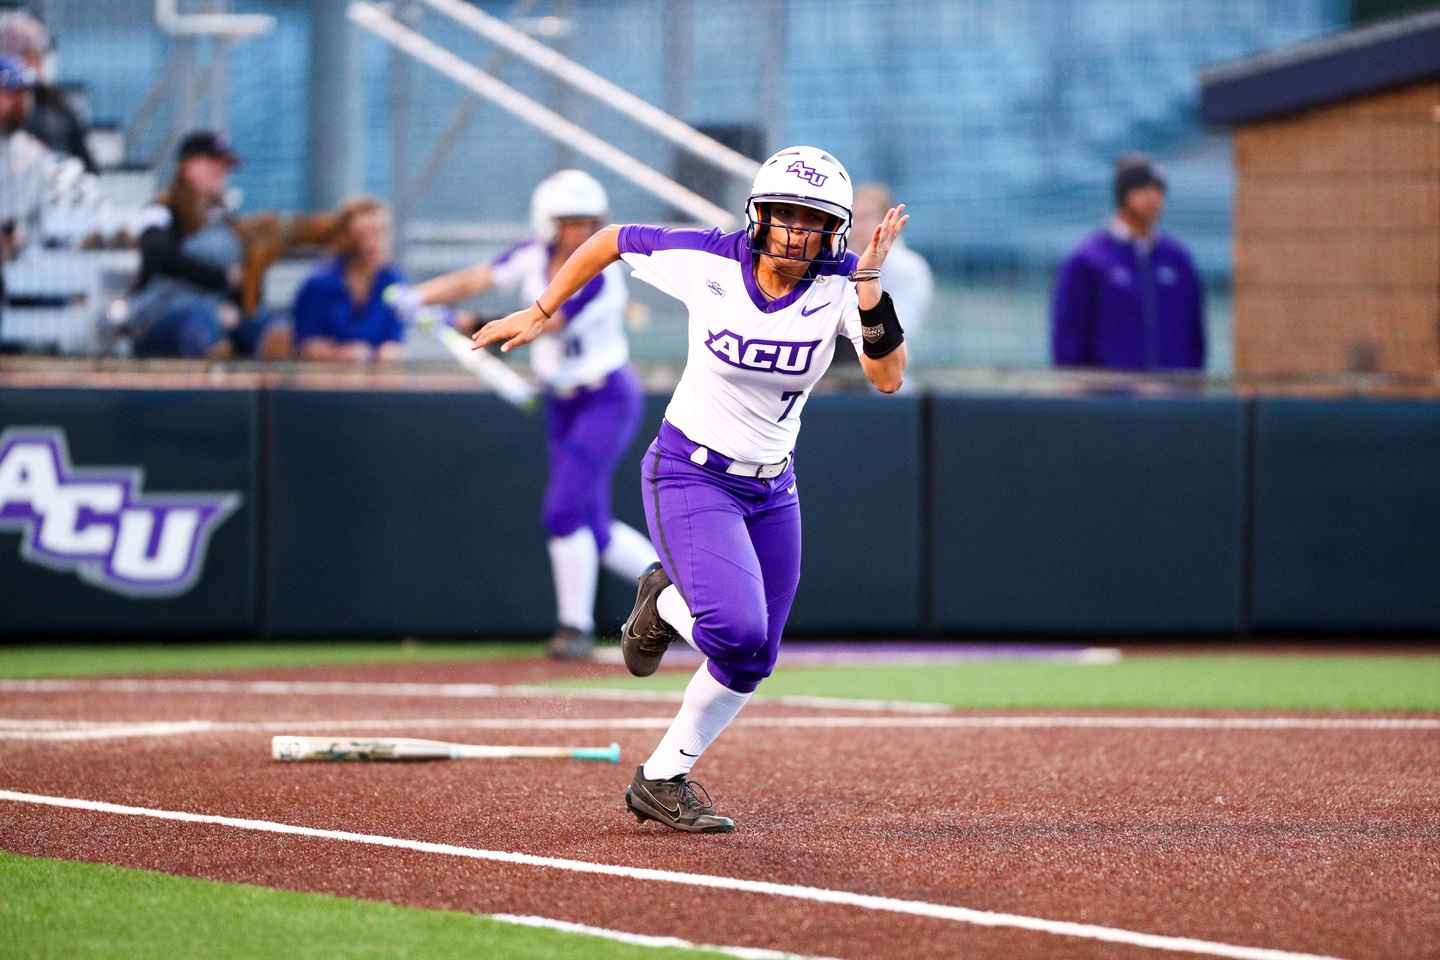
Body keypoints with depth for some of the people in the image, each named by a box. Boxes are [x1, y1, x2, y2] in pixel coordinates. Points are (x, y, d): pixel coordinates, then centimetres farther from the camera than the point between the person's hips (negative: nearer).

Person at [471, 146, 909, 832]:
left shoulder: (839, 283, -14)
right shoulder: (706, 262, -17)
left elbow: (888, 378, -27)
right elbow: (612, 241, -1)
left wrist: (869, 286, -39)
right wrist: (540, 313, 3)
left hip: (771, 487, 4)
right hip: (689, 476, -4)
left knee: (753, 659, 8)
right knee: (738, 628, -25)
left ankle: (662, 781, 25)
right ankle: (667, 605, 8)